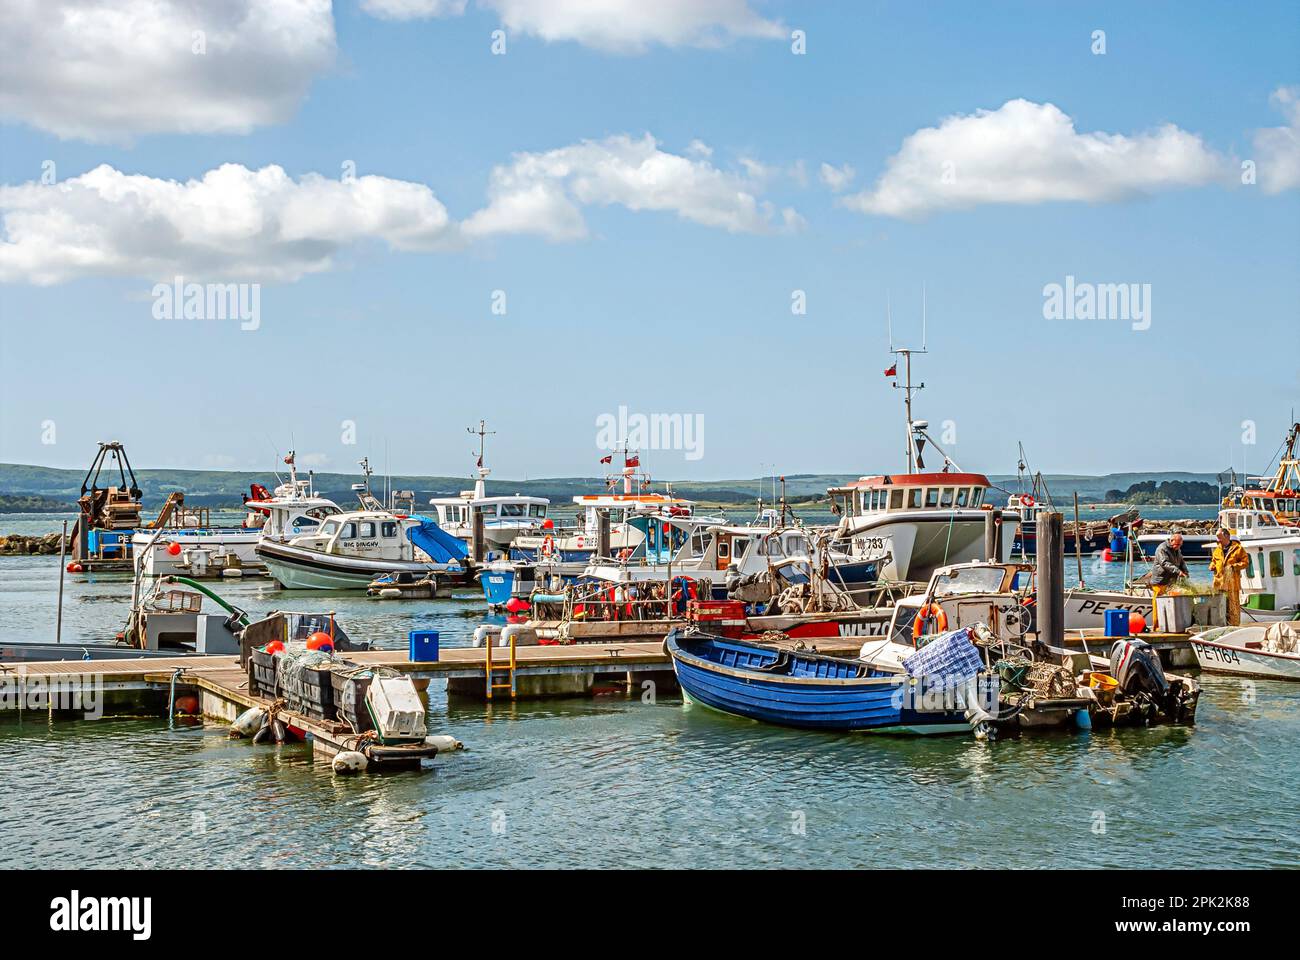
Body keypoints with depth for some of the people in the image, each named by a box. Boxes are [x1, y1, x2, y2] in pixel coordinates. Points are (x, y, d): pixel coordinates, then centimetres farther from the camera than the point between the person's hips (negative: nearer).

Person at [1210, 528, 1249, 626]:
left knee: (1233, 606, -4)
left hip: (1232, 582, -5)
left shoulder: (1237, 549, 0)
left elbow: (1245, 562, -2)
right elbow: (1214, 561, 28)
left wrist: (1234, 566, -14)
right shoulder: (1217, 550, 17)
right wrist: (1212, 566, 6)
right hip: (1219, 582, 5)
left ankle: (1234, 625, 1)